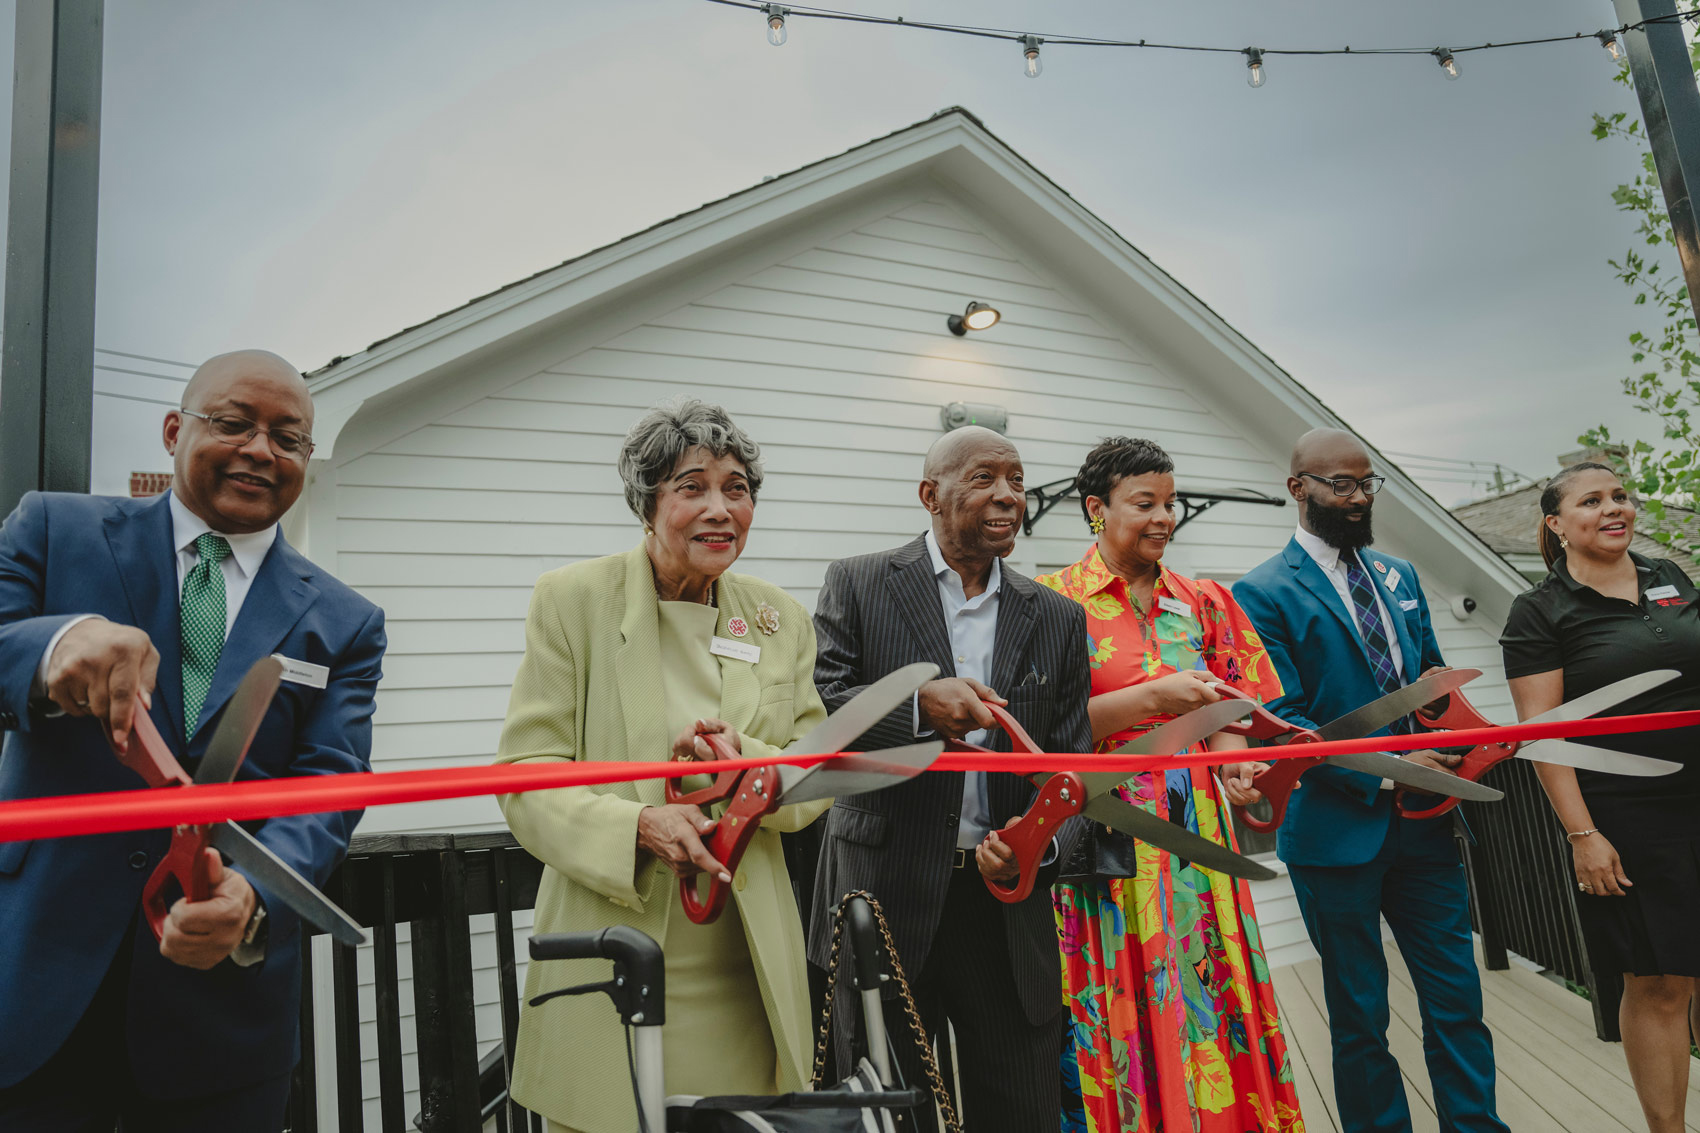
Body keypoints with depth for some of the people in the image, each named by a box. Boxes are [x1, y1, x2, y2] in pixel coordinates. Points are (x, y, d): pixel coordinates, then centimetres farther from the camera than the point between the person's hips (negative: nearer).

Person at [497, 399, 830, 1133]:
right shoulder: (573, 598, -5)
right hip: (608, 965, -3)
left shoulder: (781, 619, 6)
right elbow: (525, 775, -7)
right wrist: (637, 824, -25)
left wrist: (745, 762, -17)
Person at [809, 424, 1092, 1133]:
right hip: (883, 901, -2)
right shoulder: (857, 585, 1)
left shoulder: (1058, 620, 9)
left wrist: (1042, 843, -13)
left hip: (1008, 904, 3)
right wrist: (918, 704, -24)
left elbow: (1070, 763, 7)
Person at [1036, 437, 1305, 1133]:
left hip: (1195, 828, 4)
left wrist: (1237, 762, -11)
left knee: (1210, 996, 7)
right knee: (1127, 1006, 2)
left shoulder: (1203, 602, 12)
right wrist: (1153, 696, -19)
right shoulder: (1055, 600, -3)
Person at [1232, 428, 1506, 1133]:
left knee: (1458, 1001, 10)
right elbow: (1283, 722, -13)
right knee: (1360, 1018, 11)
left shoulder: (1399, 576, 13)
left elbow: (1432, 676, 20)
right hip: (1338, 831, -5)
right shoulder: (1262, 593, -8)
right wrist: (1384, 771, -19)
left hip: (1424, 823, 5)